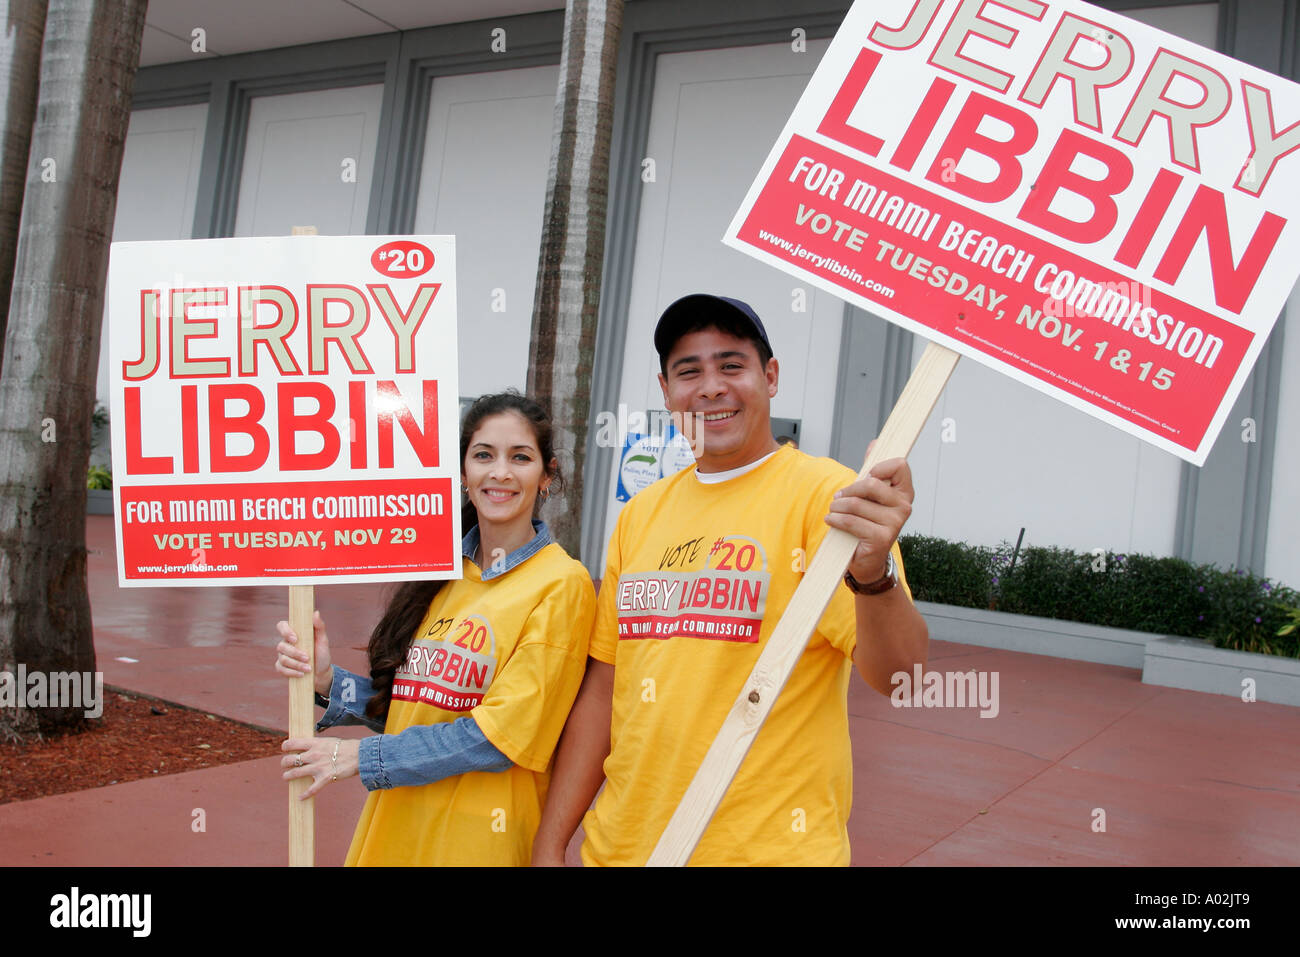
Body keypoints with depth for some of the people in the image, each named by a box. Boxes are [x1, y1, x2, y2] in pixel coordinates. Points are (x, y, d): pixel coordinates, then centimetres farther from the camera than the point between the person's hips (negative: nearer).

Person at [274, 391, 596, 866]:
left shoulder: (561, 584, -13)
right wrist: (328, 681, -8)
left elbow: (503, 733, -17)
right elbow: (406, 703, 9)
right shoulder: (444, 571, 7)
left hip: (481, 839, -5)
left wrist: (361, 756, -12)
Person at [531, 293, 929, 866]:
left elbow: (896, 674, -21)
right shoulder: (641, 513, 5)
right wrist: (549, 845, 8)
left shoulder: (828, 495, -12)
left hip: (770, 847, -5)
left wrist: (873, 572, -41)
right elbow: (603, 686, 8)